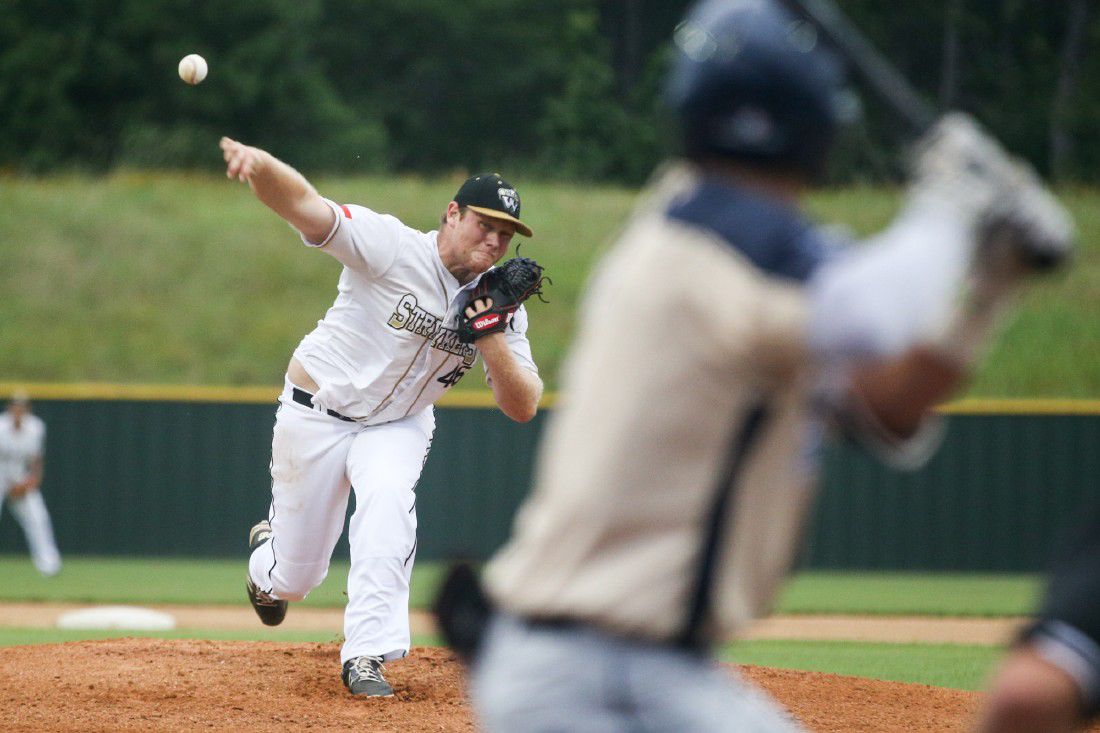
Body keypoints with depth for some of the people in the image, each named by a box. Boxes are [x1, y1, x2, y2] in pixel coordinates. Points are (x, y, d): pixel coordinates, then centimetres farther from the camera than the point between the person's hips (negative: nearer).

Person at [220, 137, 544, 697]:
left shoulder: (500, 308, -8)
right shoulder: (393, 248, -22)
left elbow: (523, 408, -11)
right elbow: (303, 204, -35)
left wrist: (491, 339, -28)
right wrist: (259, 165, -57)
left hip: (398, 426, 3)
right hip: (316, 414, -3)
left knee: (387, 499, -31)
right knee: (296, 576, 5)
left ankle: (367, 658, -25)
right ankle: (267, 554, 45)